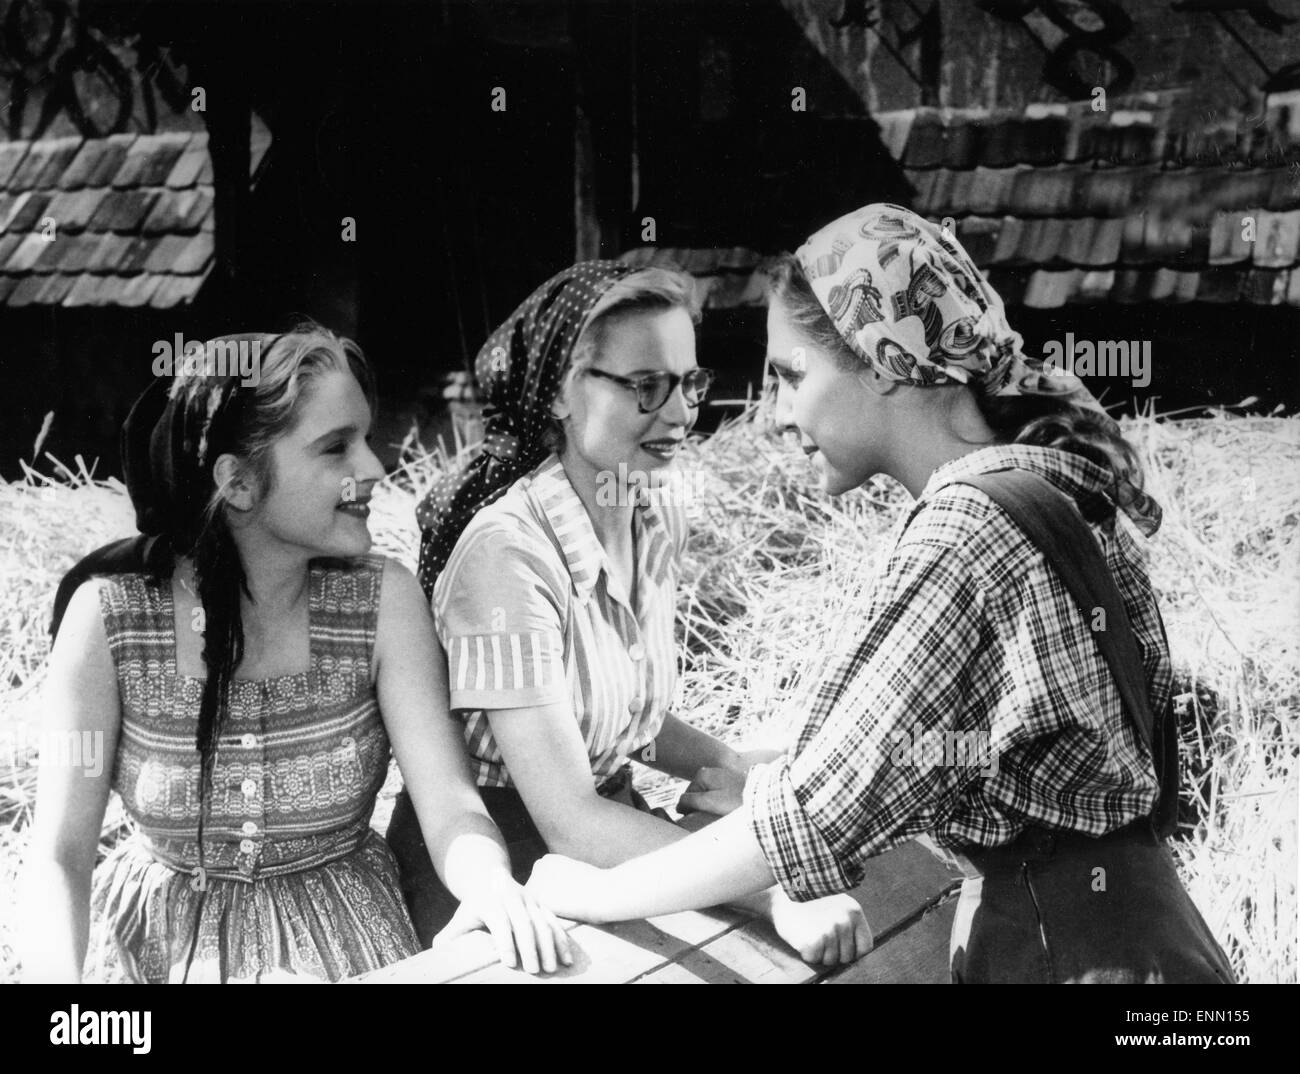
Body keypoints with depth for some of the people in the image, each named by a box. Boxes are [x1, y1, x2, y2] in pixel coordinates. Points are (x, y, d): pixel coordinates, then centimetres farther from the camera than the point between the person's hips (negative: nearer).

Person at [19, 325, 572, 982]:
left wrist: (491, 884, -40)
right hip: (160, 940, -1)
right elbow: (59, 856, -13)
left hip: (339, 939, 2)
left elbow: (449, 805, -16)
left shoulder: (384, 601, -10)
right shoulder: (109, 616, -14)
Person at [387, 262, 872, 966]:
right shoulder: (509, 550, -22)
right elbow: (568, 822, -24)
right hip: (493, 880, -7)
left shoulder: (659, 510, 0)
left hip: (615, 839, 7)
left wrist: (740, 769, -4)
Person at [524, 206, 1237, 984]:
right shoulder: (1041, 481, 6)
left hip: (1072, 951, -8)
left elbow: (822, 811, -20)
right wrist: (759, 784, 15)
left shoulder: (964, 532, -20)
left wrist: (597, 893, -10)